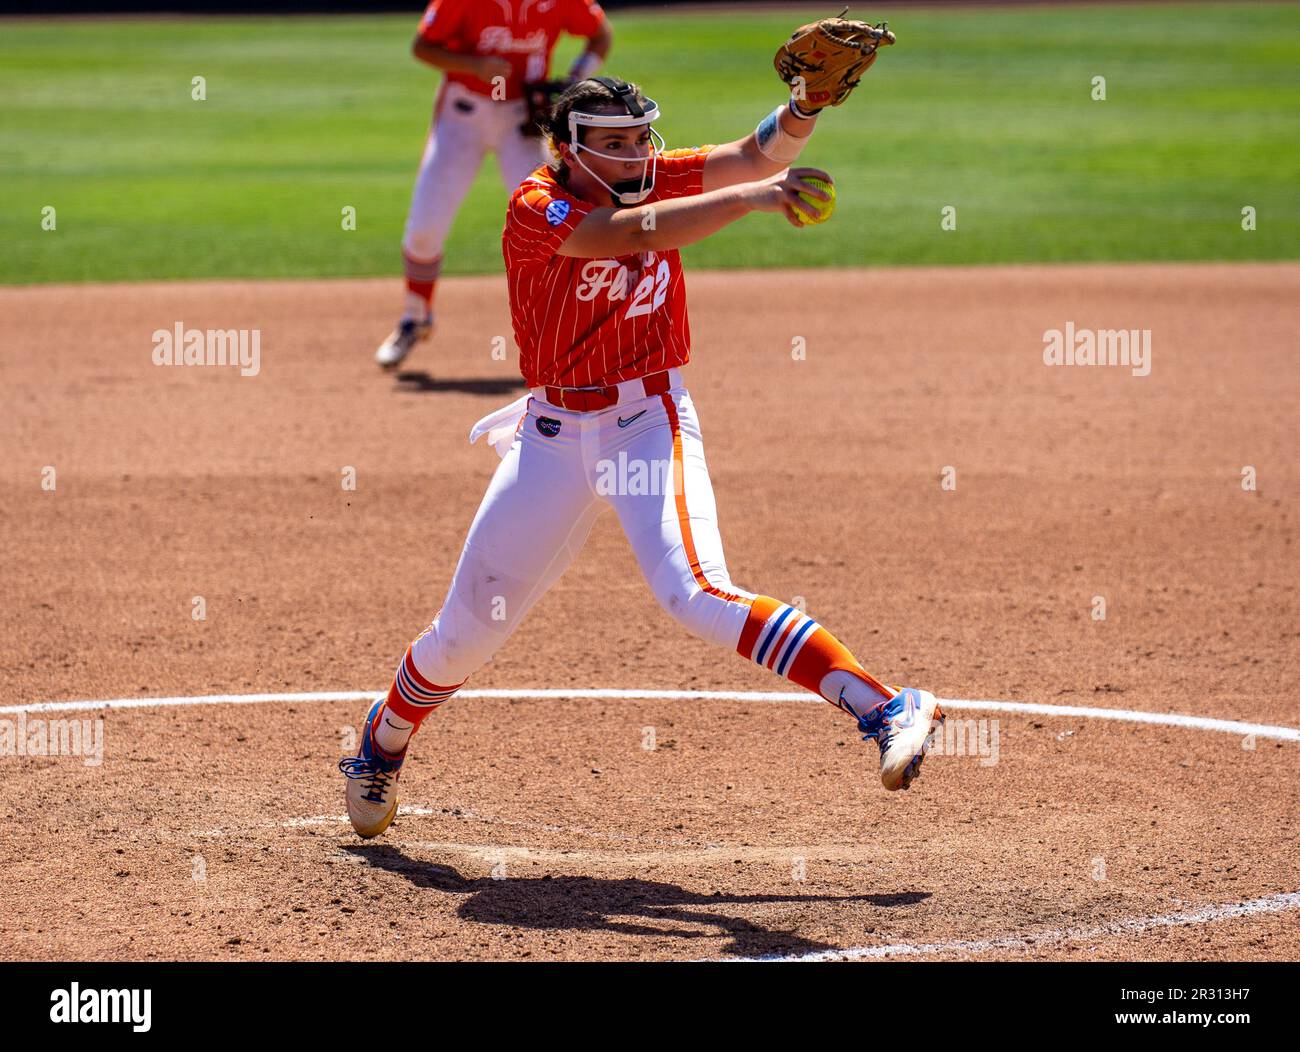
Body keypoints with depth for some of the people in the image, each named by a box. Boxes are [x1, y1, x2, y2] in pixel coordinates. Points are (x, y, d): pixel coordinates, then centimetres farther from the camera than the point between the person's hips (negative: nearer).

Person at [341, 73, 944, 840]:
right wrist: (750, 197, -39)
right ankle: (385, 741, 38)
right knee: (470, 626, 10)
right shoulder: (536, 208, -12)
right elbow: (635, 233, -29)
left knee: (695, 592, -25)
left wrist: (805, 106, -31)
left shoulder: (654, 178, 1)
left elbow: (755, 155, -10)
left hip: (649, 423, 0)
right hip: (554, 434, 0)